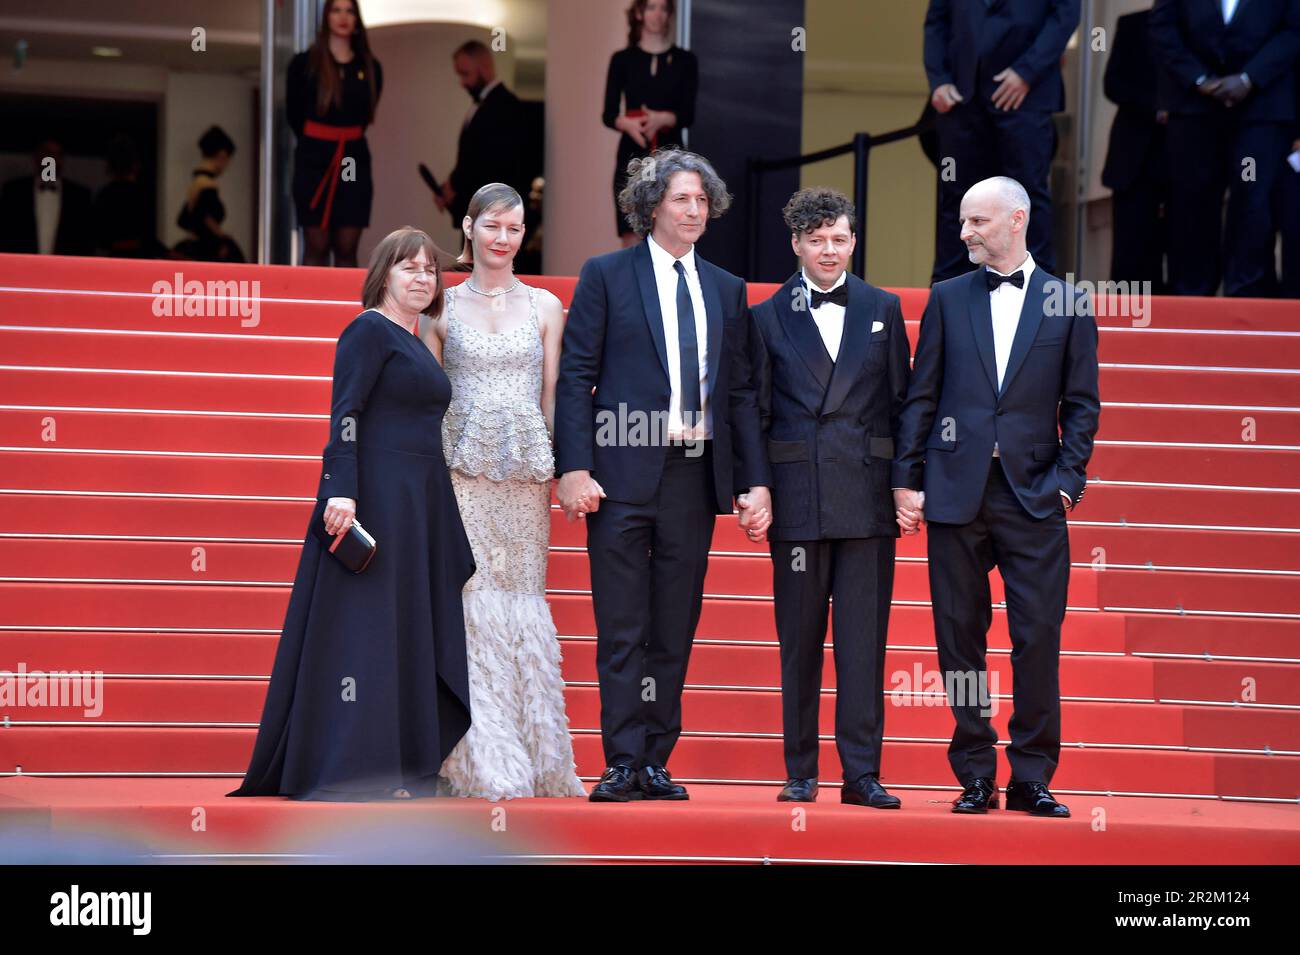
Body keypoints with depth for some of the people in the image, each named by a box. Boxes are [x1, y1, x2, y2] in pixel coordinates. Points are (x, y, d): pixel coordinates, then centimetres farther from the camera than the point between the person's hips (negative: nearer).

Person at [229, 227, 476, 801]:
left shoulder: (414, 344, 19)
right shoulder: (370, 330, -7)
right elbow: (345, 413, -16)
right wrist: (341, 491, -26)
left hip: (419, 503, 9)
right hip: (374, 496, -9)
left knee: (409, 630, 9)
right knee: (364, 625, -8)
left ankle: (400, 764, 14)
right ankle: (351, 770, -8)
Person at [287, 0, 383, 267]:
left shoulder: (370, 68, 5)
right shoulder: (304, 64, -2)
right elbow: (294, 114, 8)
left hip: (354, 162, 2)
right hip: (314, 161, -2)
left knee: (347, 249, 2)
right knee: (316, 247, -2)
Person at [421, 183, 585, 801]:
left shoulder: (545, 306, 11)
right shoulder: (443, 306, 7)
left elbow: (553, 396, 9)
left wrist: (569, 472, 0)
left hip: (525, 473, 1)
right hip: (460, 471, -1)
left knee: (522, 604, 1)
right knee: (471, 601, -8)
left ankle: (535, 763, 7)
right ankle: (486, 768, -6)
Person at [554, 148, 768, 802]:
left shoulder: (726, 290, 15)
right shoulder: (606, 276, 4)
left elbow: (739, 392, 15)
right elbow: (575, 378, -1)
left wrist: (755, 480, 6)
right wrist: (573, 469, -11)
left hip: (694, 477, 4)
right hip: (623, 475, -4)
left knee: (675, 631, 5)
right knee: (622, 632, -3)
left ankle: (657, 763, 10)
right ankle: (624, 764, -1)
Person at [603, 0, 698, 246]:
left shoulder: (685, 60, 5)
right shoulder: (622, 60, 6)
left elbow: (688, 114, -4)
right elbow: (608, 114, 0)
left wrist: (663, 119, -25)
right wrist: (627, 123, -22)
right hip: (632, 156, 0)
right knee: (632, 240, -5)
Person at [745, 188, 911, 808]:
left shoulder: (883, 310, 10)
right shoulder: (768, 317, 7)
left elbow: (902, 402, 10)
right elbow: (755, 412, 6)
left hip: (867, 496, 0)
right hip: (797, 496, 0)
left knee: (863, 640, -2)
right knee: (799, 641, 5)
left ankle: (862, 773, 1)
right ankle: (800, 772, 12)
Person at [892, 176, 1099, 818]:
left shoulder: (1067, 304, 7)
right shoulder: (948, 299, 11)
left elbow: (1081, 405, 7)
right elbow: (920, 398, 9)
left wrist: (1066, 482, -3)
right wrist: (906, 480, 2)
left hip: (1033, 497, -1)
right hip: (957, 491, 1)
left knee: (1039, 637, -5)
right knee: (960, 636, 2)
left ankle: (1032, 777, 3)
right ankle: (975, 775, 10)